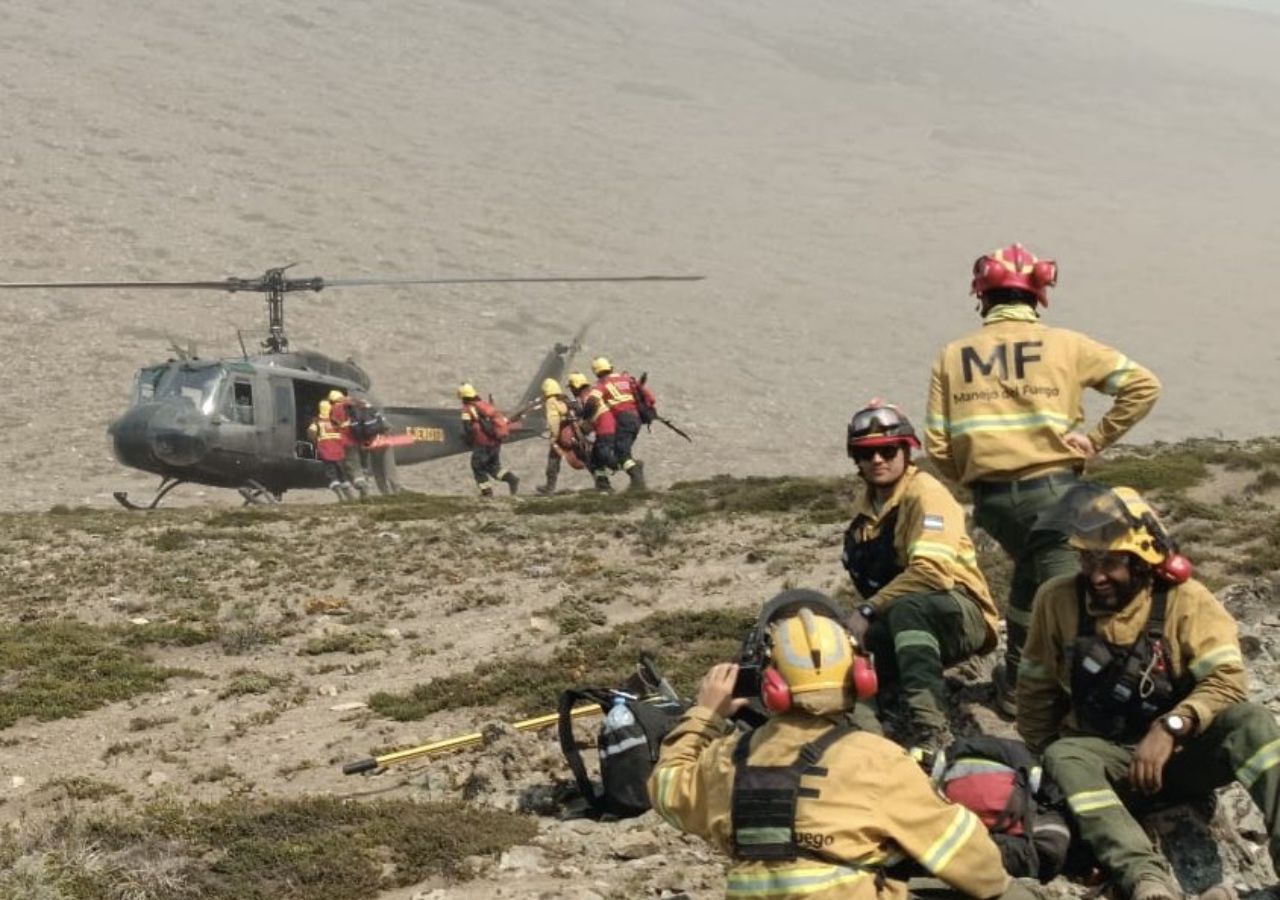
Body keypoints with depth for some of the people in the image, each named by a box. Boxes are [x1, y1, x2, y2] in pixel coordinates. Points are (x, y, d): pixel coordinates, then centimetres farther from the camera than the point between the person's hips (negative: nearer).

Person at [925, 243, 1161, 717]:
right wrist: (1097, 438, 3)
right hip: (1052, 487, -4)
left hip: (990, 497, 4)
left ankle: (1017, 682, 34)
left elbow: (937, 445, 3)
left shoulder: (952, 356, 8)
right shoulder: (1065, 345, 3)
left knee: (1030, 573, 27)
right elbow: (1142, 385, -1)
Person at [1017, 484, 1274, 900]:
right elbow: (1037, 690, 8)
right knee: (1065, 758, -33)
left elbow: (1228, 682, -21)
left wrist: (1171, 728, -34)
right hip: (1104, 756, 1)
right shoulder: (1058, 600, -4)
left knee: (1249, 721, -30)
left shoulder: (1185, 600, -10)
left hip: (1180, 753, -1)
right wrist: (1042, 763, 9)